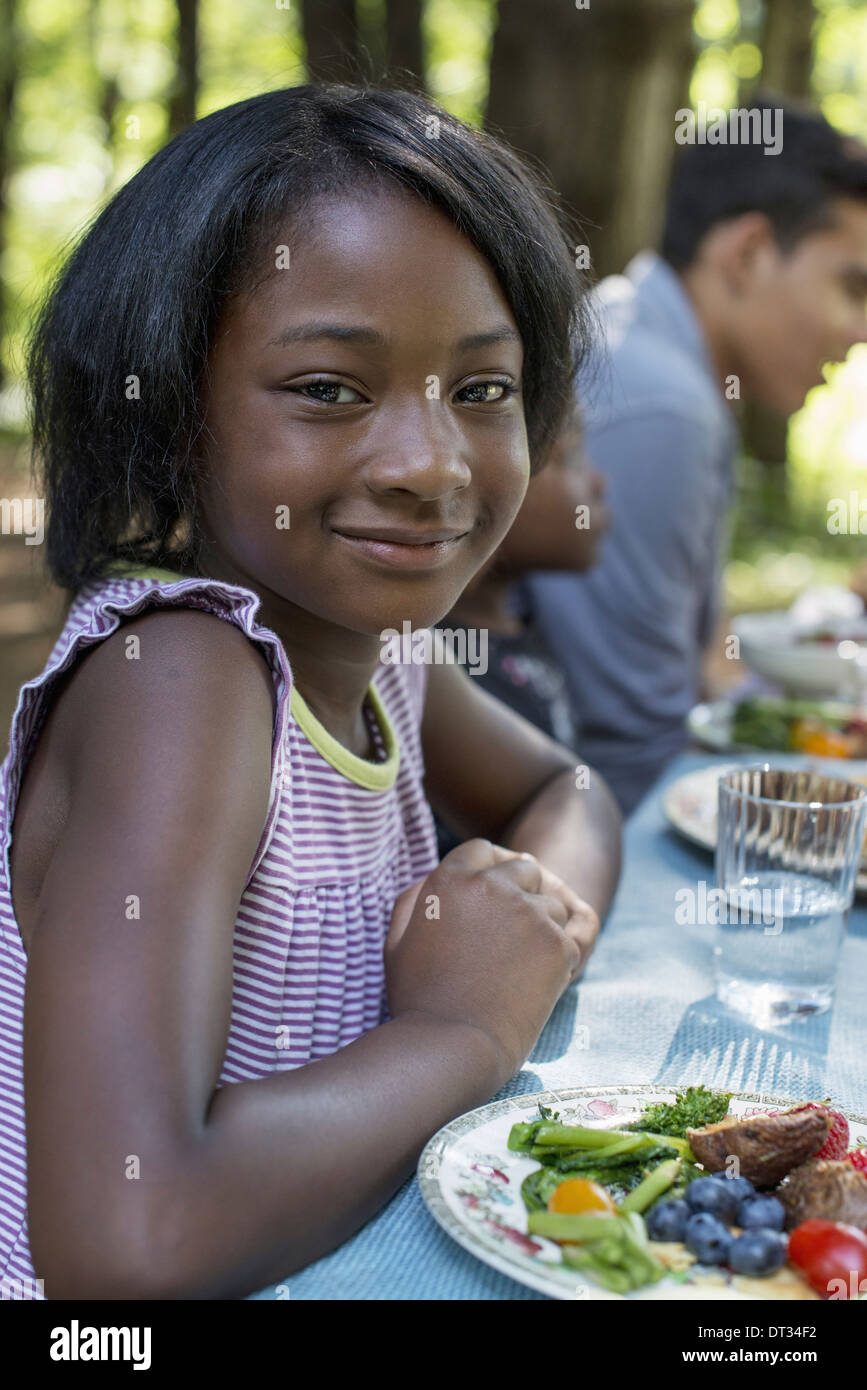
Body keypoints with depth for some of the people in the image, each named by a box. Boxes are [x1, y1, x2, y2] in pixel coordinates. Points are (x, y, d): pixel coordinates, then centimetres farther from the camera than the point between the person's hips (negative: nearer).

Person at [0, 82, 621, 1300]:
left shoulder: (364, 630, -5)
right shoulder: (174, 671, -25)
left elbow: (565, 793, 12)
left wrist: (537, 916, -9)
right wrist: (464, 1031, -21)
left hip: (350, 1264, 6)